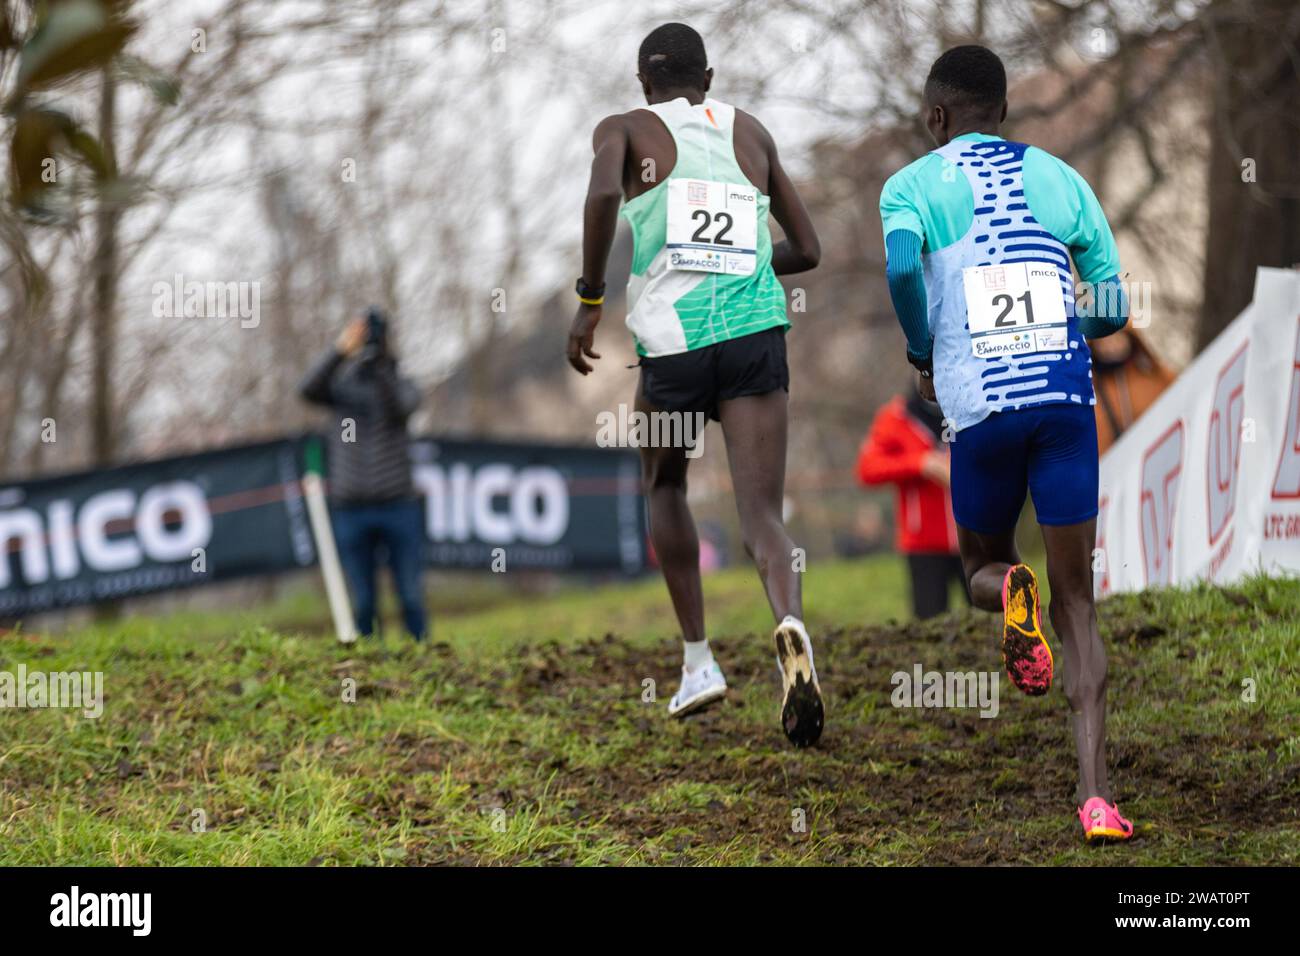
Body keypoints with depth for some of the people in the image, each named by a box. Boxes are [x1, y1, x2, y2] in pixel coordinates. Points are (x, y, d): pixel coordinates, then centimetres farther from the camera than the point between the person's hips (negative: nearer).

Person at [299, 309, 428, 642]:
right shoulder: (342, 386, 9)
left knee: (411, 597, -1)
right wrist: (340, 349, -26)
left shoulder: (402, 385, 8)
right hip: (352, 510, 1)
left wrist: (378, 364, -28)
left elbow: (399, 408, -15)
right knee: (362, 602, 2)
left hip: (397, 505, -1)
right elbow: (308, 389, -12)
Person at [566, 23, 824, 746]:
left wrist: (589, 300, -5)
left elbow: (604, 193, -13)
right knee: (763, 515, -3)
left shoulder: (625, 130, 11)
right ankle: (791, 621, -36)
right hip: (757, 331, 1)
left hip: (673, 338, -1)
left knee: (665, 486, 26)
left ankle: (699, 660, 22)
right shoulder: (752, 132, 21)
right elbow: (808, 250, 23)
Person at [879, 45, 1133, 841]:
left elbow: (900, 269, -16)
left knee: (984, 565, 25)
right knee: (1077, 602, 6)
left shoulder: (913, 186, 5)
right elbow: (1114, 307, 12)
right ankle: (1095, 789, -12)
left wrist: (924, 354, 2)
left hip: (981, 406, -1)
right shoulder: (1060, 178, 13)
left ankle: (1010, 593, -15)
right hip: (1065, 396, 1)